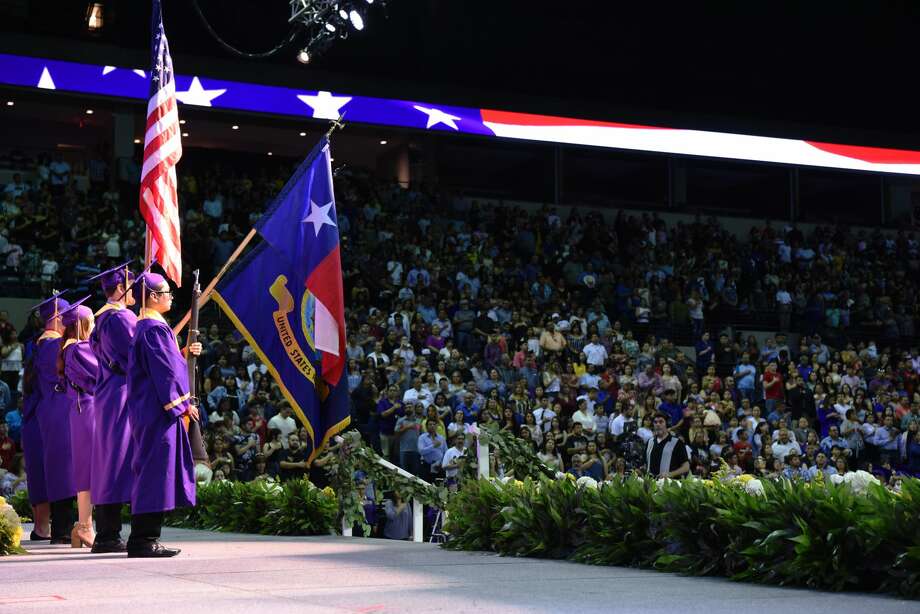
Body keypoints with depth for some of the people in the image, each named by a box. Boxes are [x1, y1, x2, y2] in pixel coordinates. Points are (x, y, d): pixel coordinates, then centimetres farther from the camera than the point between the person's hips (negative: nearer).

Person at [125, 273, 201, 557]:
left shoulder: (145, 326, 18)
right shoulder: (154, 328, -13)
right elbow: (164, 370, -16)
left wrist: (185, 352, 21)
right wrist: (182, 403, -12)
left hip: (150, 410, 11)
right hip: (159, 409, -11)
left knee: (152, 471, 11)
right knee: (156, 470, -9)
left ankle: (144, 539, 12)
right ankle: (143, 541, -9)